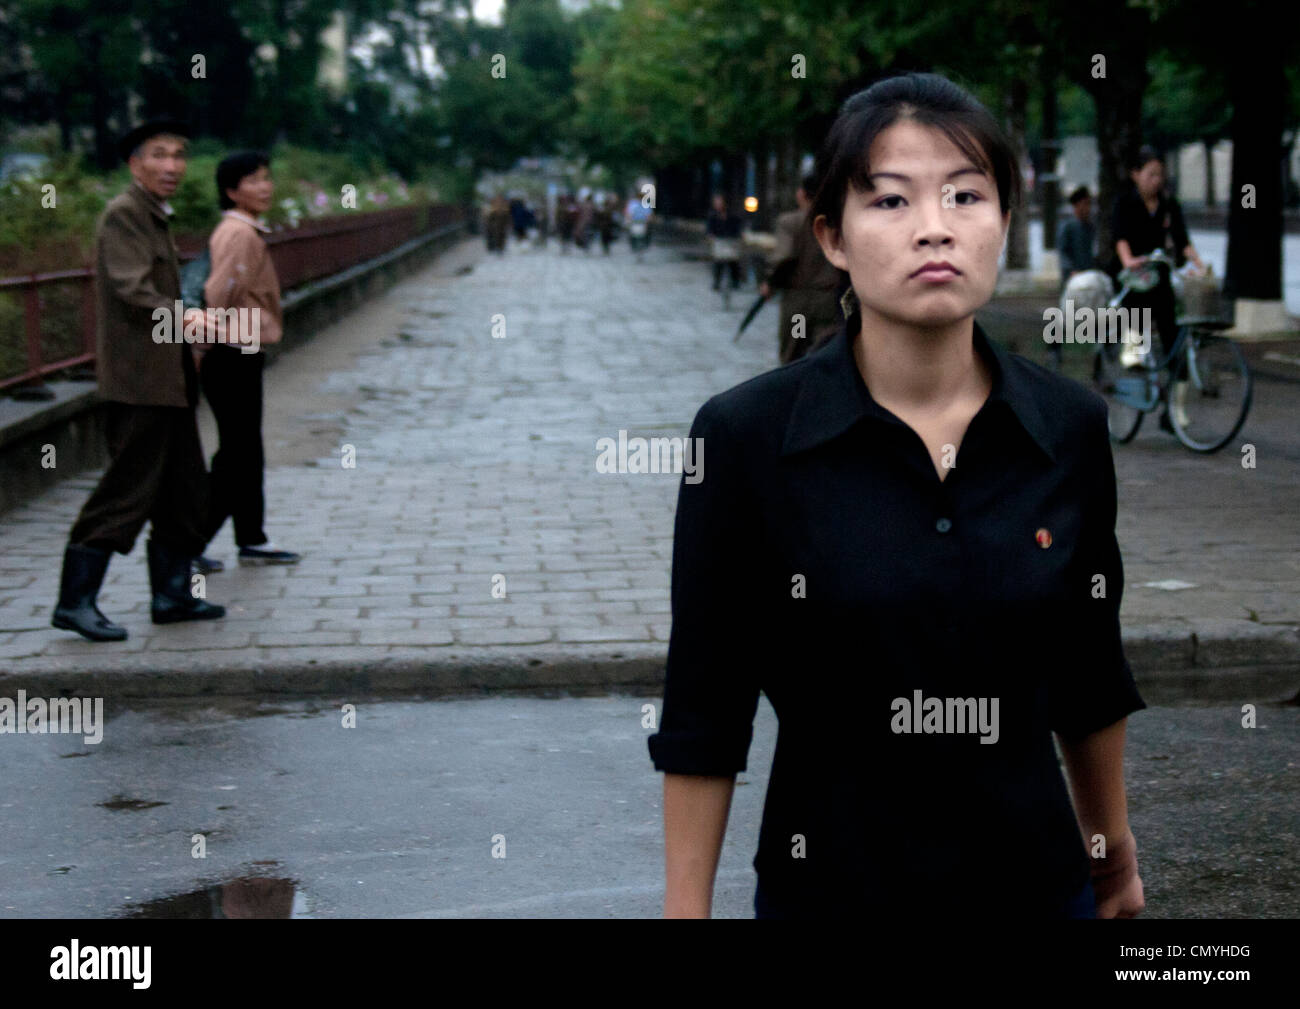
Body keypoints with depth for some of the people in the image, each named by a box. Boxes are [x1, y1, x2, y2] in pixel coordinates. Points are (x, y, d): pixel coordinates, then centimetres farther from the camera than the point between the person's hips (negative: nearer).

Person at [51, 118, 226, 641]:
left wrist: (189, 321, 16)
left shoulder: (156, 217, 19)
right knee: (126, 492, -9)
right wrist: (183, 317, -32)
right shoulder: (123, 215, -11)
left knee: (184, 492, 13)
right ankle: (75, 601, -4)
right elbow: (132, 290, -23)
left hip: (169, 381, 10)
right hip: (139, 381, -10)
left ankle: (173, 594, 22)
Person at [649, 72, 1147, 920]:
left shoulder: (1071, 429, -4)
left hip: (1035, 879, 3)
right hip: (831, 883, -2)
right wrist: (686, 910, -8)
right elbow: (703, 718, -8)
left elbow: (1091, 672, 9)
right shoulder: (745, 435, -13)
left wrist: (1113, 843, 18)